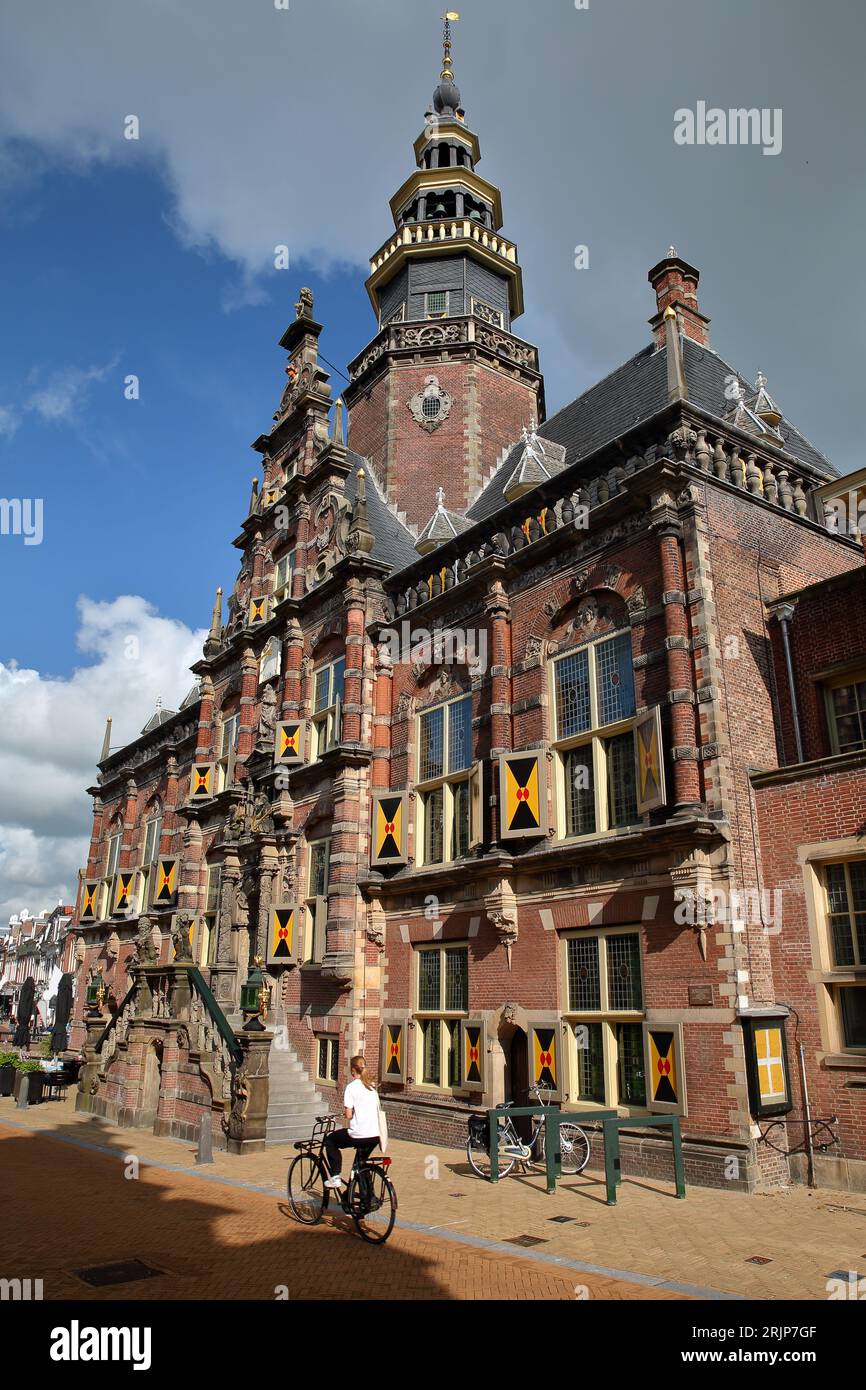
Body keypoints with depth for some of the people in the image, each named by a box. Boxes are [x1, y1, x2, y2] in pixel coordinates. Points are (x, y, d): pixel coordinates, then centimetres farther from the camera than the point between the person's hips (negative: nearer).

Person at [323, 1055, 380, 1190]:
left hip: (358, 1135, -6)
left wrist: (345, 1111, 11)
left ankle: (335, 1177, 9)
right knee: (361, 1162, 34)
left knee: (330, 1140, 19)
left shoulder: (351, 1087, -8)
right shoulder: (372, 1086, 11)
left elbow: (349, 1115, -12)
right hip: (375, 1136, 6)